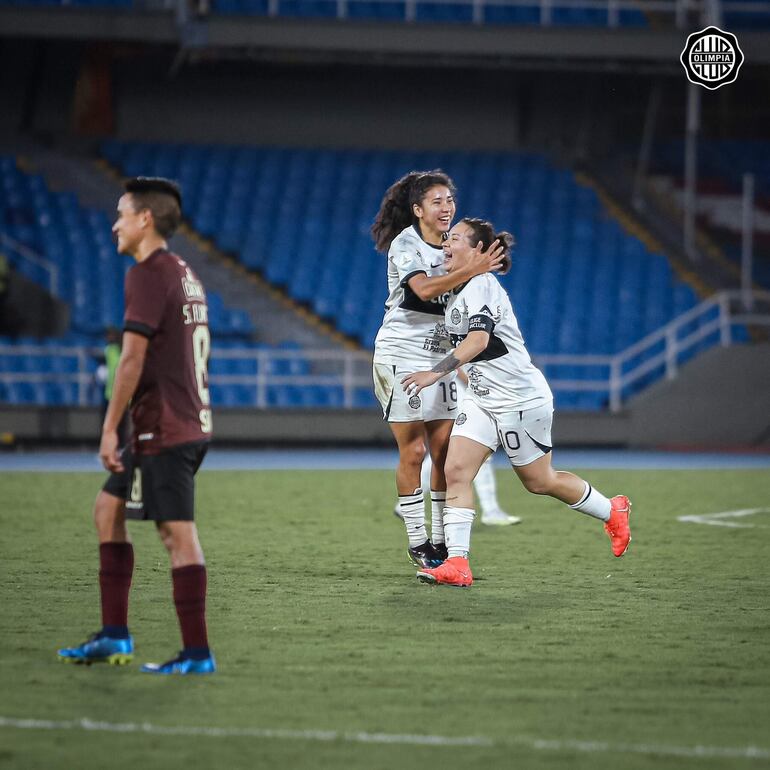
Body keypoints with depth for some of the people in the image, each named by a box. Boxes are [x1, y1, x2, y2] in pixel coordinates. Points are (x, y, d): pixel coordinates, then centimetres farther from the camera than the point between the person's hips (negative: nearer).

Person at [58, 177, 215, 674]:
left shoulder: (148, 275, -12)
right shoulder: (186, 275, 18)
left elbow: (133, 358, -17)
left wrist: (110, 428, -15)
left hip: (163, 429, -10)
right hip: (191, 423, 10)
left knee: (178, 532, -9)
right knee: (109, 508, 16)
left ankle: (198, 653, -9)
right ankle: (114, 637, 16)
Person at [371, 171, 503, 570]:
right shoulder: (405, 243, -9)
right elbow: (423, 288, -27)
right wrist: (468, 271, -35)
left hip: (440, 358, 6)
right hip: (401, 356, -6)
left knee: (445, 451, 1)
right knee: (413, 451, -6)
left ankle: (440, 540, 8)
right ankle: (417, 542, 1)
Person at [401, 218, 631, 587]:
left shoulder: (481, 286, -20)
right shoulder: (458, 291, 9)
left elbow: (478, 339, -36)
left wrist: (436, 373, -44)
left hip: (521, 399, -9)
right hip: (482, 398, 9)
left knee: (539, 481, 6)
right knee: (456, 471, -9)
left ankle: (612, 511, 30)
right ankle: (456, 564, -13)